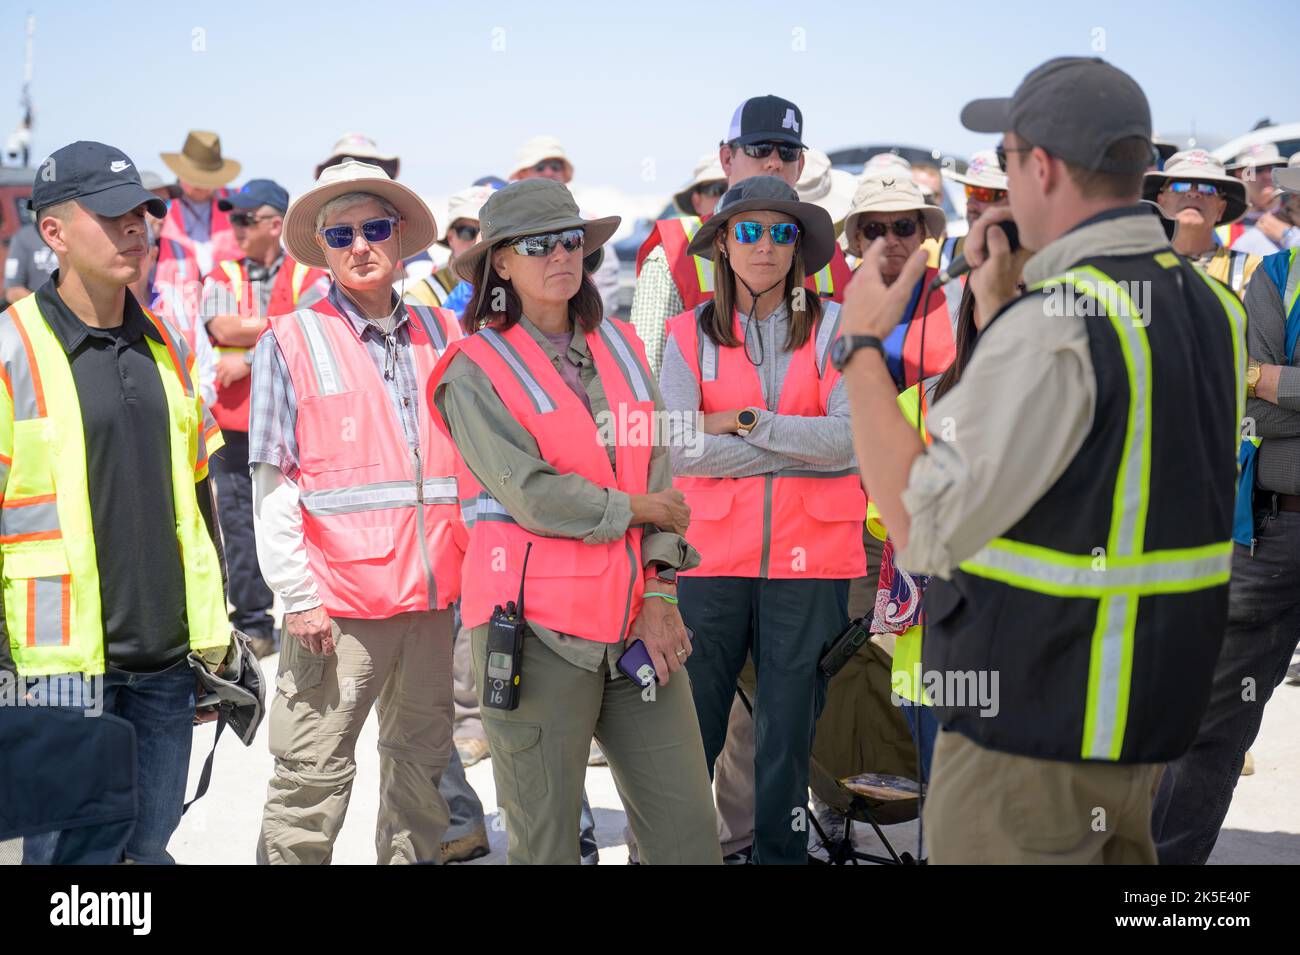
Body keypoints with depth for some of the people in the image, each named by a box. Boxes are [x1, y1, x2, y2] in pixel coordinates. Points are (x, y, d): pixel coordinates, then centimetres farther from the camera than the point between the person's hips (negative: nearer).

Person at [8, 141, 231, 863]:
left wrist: (216, 636, 17)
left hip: (164, 660, 6)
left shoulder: (165, 346, 11)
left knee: (150, 844, 13)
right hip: (61, 661, -5)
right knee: (69, 849, 0)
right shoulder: (14, 350, -8)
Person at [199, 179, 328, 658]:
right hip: (236, 425, 2)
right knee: (240, 529, 4)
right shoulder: (224, 275, 10)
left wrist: (251, 356, -12)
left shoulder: (307, 277, 2)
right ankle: (253, 625, 14)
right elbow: (222, 327, -8)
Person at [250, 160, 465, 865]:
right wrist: (297, 595, -10)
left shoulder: (442, 336, 10)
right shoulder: (290, 342, 0)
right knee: (313, 778, -3)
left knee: (421, 765, 14)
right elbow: (273, 483, -4)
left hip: (434, 595, 4)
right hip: (336, 602, -4)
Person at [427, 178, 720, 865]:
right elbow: (532, 495, -13)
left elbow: (657, 469, 8)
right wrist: (636, 510, -2)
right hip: (538, 628, -5)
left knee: (688, 829, 3)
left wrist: (659, 591, -2)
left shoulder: (621, 348, 14)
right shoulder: (476, 371, -3)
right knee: (545, 840, 3)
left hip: (635, 623, 5)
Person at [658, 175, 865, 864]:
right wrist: (806, 448, -10)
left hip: (809, 561, 0)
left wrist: (746, 420, -10)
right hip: (712, 556, 0)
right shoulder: (689, 334, 5)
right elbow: (681, 449, -9)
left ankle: (779, 852, 21)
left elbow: (850, 436, -10)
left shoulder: (835, 328, 4)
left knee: (789, 735, 8)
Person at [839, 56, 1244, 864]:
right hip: (1154, 709, 9)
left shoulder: (1056, 320, -22)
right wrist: (1000, 310, 16)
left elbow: (924, 529, -22)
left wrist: (862, 346, -13)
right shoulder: (1210, 304, 5)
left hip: (1036, 726, -8)